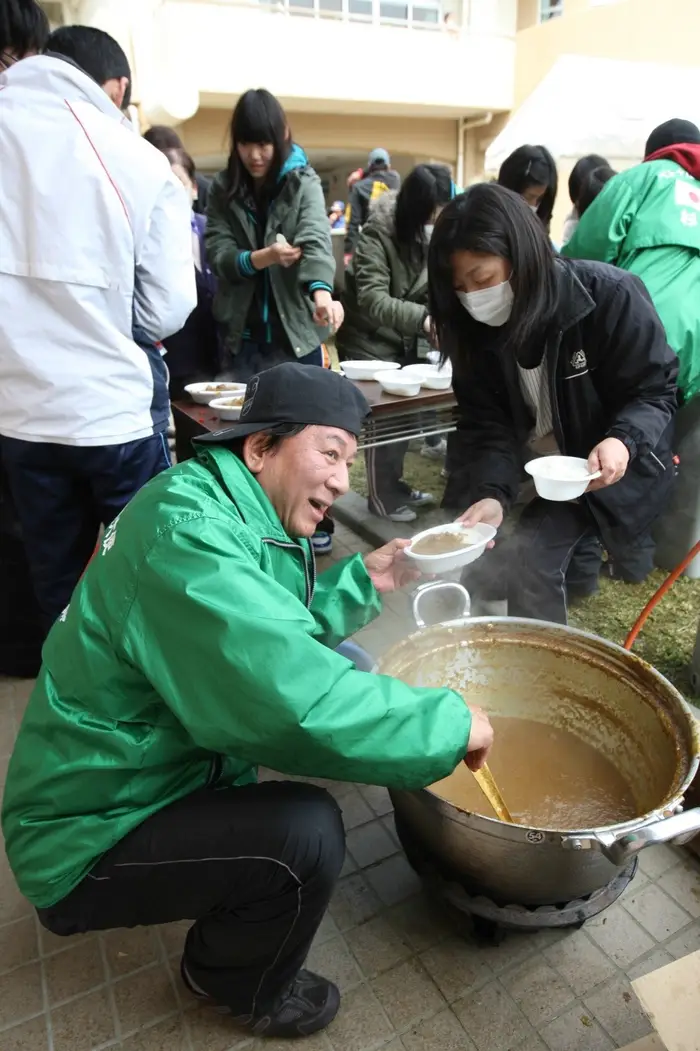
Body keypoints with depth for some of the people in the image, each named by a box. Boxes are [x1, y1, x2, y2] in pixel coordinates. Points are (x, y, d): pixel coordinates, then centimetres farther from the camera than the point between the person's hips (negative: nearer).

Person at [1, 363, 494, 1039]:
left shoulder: (235, 515, 1)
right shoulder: (185, 531, -31)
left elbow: (278, 635, 12)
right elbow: (294, 699, -40)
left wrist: (364, 581, -1)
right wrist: (451, 723, -27)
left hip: (162, 768, 9)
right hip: (90, 838, -9)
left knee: (345, 671, 8)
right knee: (306, 832, -27)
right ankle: (243, 989, 10)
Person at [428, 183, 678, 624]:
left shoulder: (610, 296, -24)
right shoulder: (476, 328, -12)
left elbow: (656, 390, -16)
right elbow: (488, 425, -15)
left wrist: (623, 441, -38)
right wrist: (492, 493, -33)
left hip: (613, 470, -4)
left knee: (530, 559, -19)